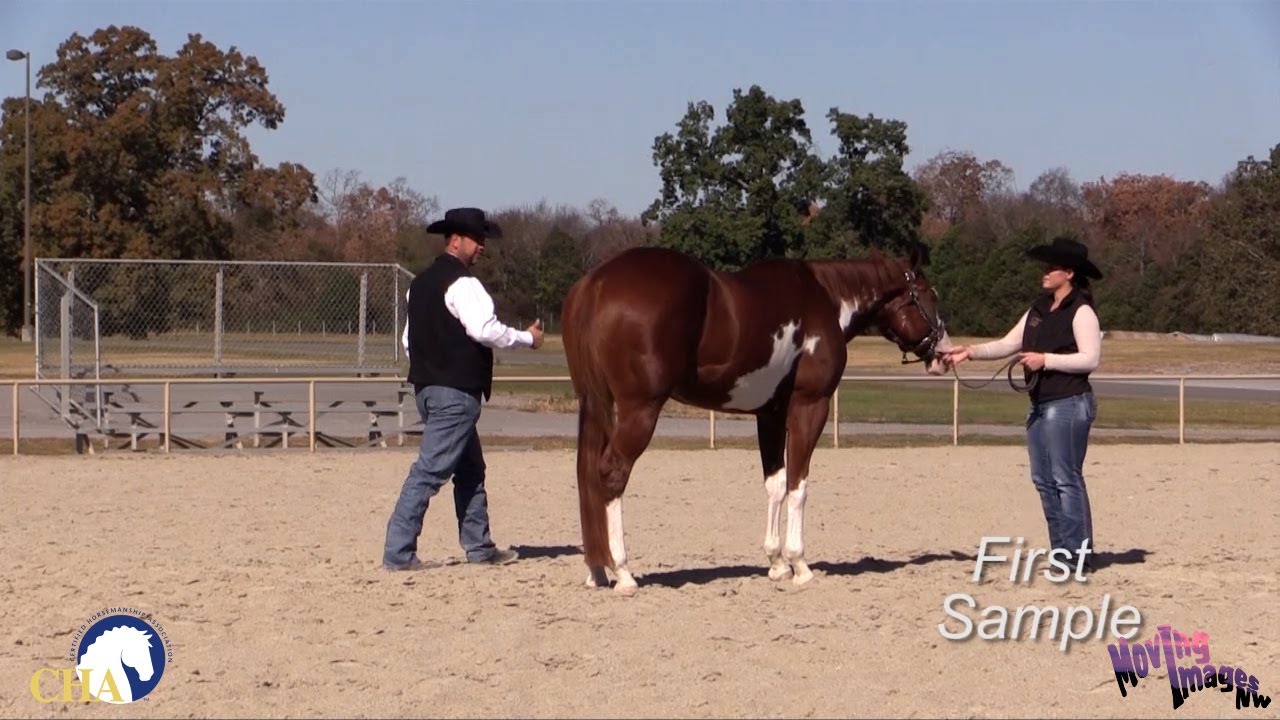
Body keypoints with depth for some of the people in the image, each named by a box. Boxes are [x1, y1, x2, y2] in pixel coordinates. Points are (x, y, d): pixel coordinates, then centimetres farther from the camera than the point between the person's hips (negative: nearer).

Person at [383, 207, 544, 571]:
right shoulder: (461, 283, -13)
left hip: (428, 386, 10)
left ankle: (479, 546, 24)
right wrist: (528, 337, -9)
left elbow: (409, 338, 21)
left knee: (470, 469, 18)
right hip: (456, 391, -10)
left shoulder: (421, 282, 16)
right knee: (429, 471, -10)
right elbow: (484, 330, -22)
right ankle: (398, 552, -11)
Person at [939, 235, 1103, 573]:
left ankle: (1080, 554, -5)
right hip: (1040, 405, 9)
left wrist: (1045, 359, -20)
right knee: (1044, 480, 9)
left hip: (1068, 404, -9)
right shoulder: (1039, 311, 15)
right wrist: (971, 351, 3)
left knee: (1066, 479, -9)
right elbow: (1007, 345, 15)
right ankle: (1061, 552, 14)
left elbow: (1090, 358, -17)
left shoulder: (1081, 312, -9)